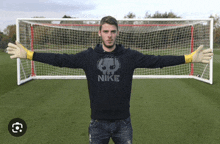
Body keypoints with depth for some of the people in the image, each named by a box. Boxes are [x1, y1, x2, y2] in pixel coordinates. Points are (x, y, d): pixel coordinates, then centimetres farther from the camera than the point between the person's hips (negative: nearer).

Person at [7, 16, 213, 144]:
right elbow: (61, 60, -3)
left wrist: (190, 58, -12)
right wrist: (28, 54, -7)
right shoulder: (89, 56, -3)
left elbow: (157, 60, -6)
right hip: (98, 123, 0)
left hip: (123, 123, 0)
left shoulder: (129, 56, -3)